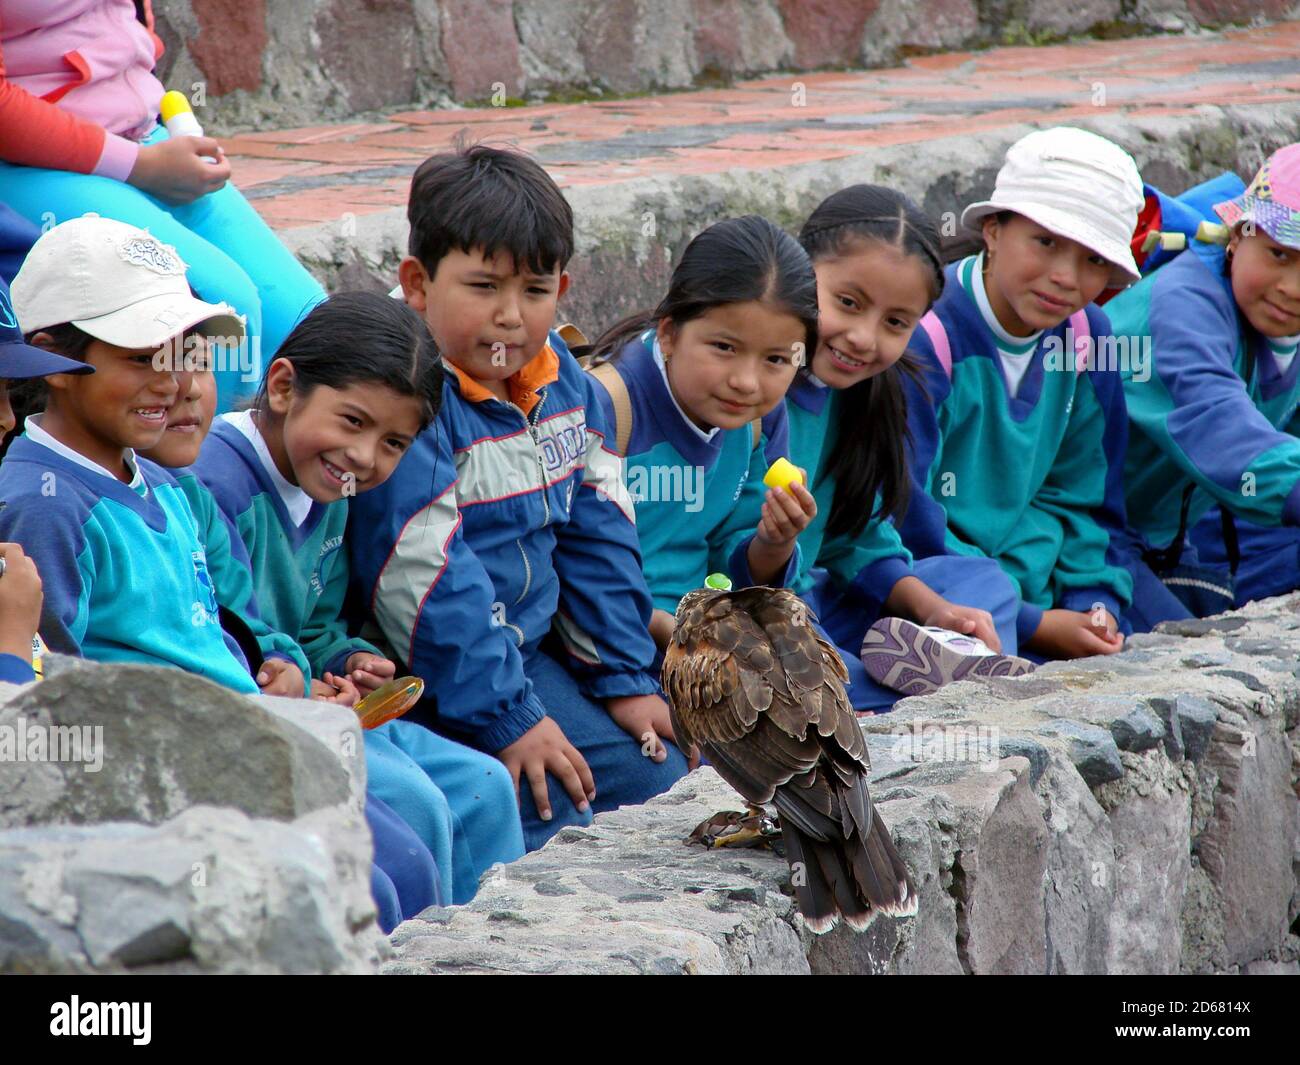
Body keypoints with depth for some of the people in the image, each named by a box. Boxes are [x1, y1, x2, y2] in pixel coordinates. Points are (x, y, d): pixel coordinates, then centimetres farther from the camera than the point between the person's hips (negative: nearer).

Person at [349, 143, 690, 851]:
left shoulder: (562, 382, 4)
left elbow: (595, 534, 12)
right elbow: (423, 577, -25)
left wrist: (626, 679, 9)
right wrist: (507, 718, -23)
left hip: (530, 652, 9)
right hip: (430, 678, -9)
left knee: (655, 774, 6)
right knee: (552, 819, -24)